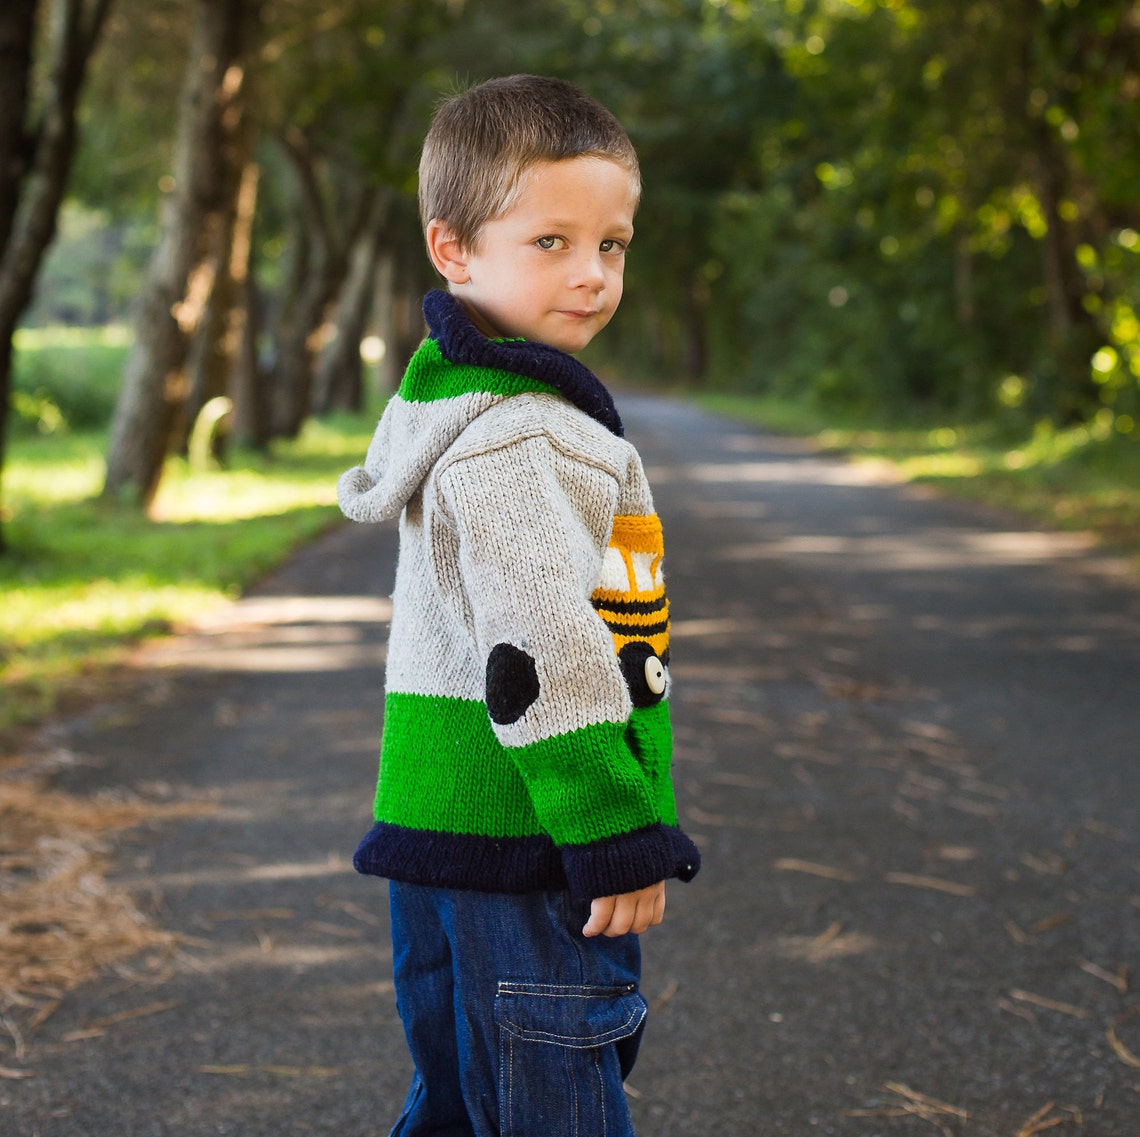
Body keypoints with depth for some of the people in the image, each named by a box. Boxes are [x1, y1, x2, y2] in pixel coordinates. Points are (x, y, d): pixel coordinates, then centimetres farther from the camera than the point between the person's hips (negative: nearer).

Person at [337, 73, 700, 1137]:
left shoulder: (460, 400, 16)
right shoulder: (515, 434, -18)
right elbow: (543, 655, -23)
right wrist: (619, 838, -20)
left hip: (455, 841, 10)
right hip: (521, 849, -10)